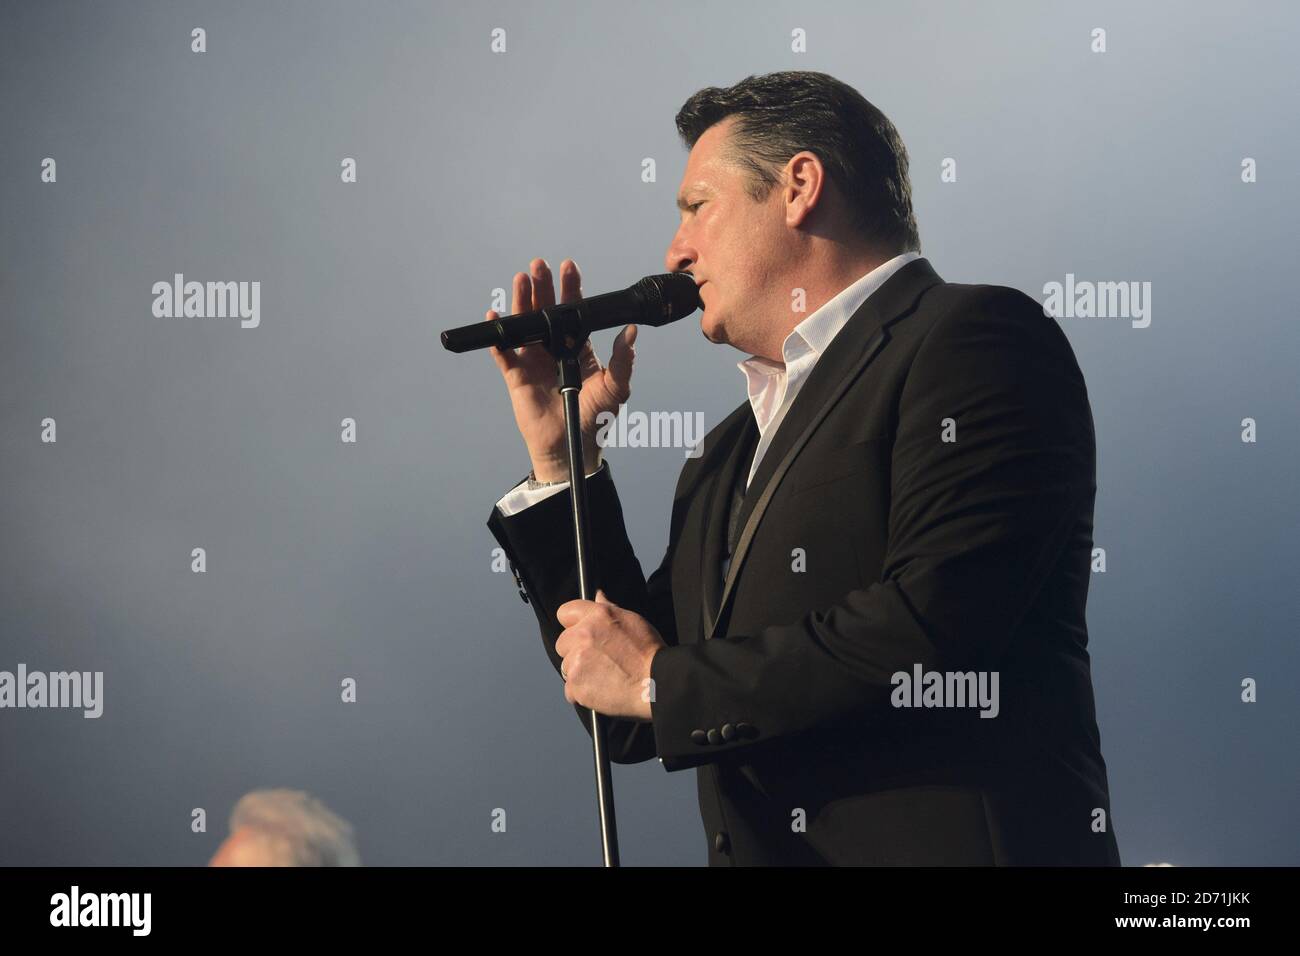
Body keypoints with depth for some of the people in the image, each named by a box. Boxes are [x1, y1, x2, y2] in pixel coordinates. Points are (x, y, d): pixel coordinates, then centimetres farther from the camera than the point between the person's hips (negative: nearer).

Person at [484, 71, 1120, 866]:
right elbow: (631, 732, 19)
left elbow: (928, 630, -17)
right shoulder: (735, 450, 19)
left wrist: (659, 679, -5)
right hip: (761, 851, 7)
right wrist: (561, 456, 14)